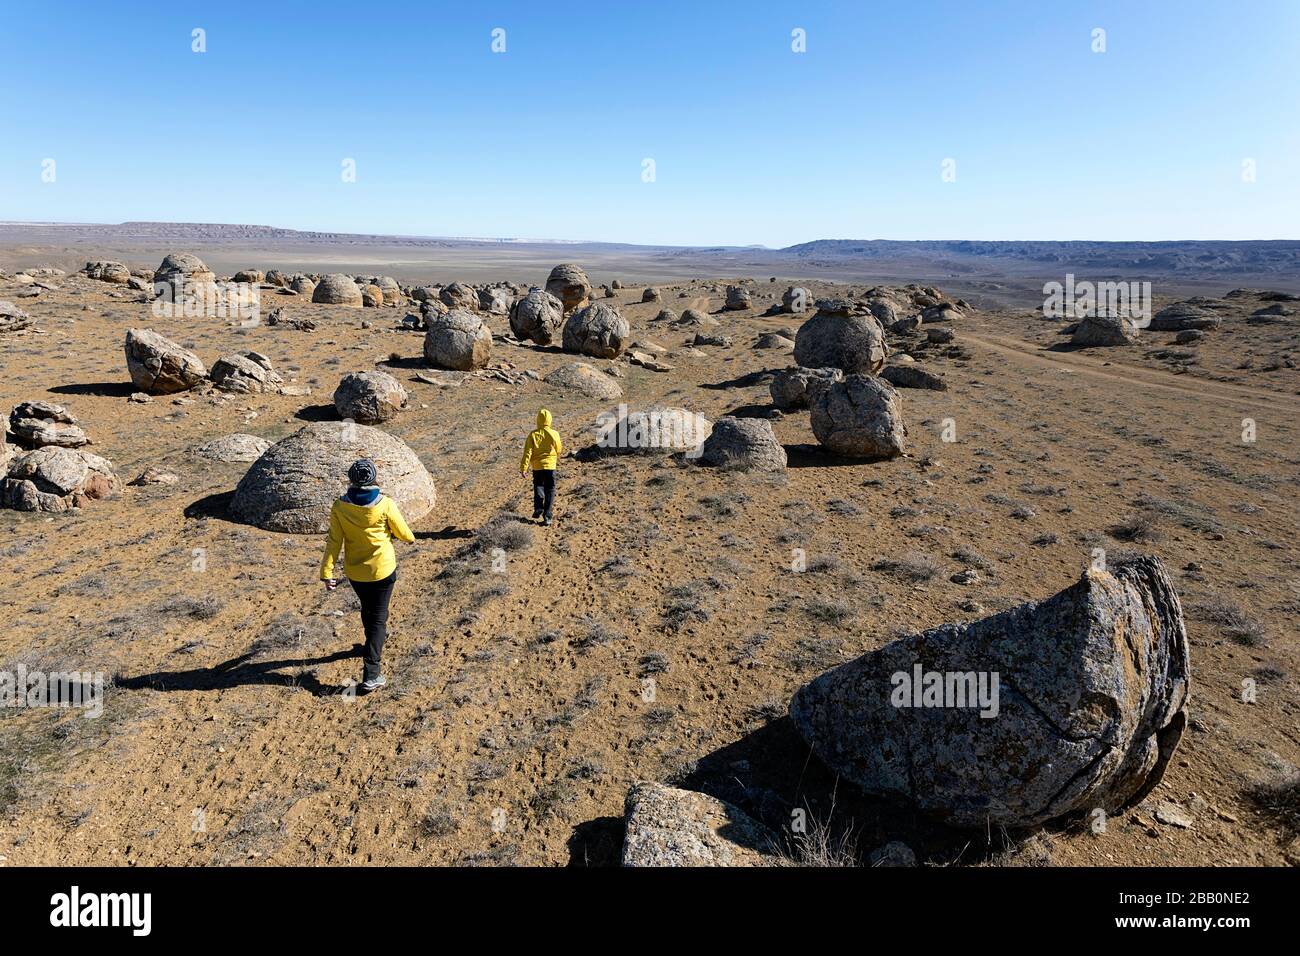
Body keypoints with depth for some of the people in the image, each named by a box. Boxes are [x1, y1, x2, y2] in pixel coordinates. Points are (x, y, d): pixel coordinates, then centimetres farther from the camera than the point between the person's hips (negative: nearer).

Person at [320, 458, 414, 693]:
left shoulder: (339, 507, -12)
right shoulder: (385, 505, -19)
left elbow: (334, 541, -11)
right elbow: (403, 534, -8)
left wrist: (326, 572, -6)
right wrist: (410, 539, 14)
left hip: (355, 571, 3)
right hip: (382, 569, -3)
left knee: (367, 609, 27)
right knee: (378, 617, 4)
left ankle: (377, 638, 55)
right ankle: (371, 675, -2)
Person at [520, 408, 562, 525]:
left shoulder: (533, 434, -6)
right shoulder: (554, 434, -7)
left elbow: (527, 452, -9)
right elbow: (558, 450, 5)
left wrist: (524, 468, -6)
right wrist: (562, 447, 28)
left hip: (537, 466, 1)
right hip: (550, 466, -1)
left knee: (538, 486, 23)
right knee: (550, 491, 6)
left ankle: (538, 509, 11)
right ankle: (547, 516, 0)